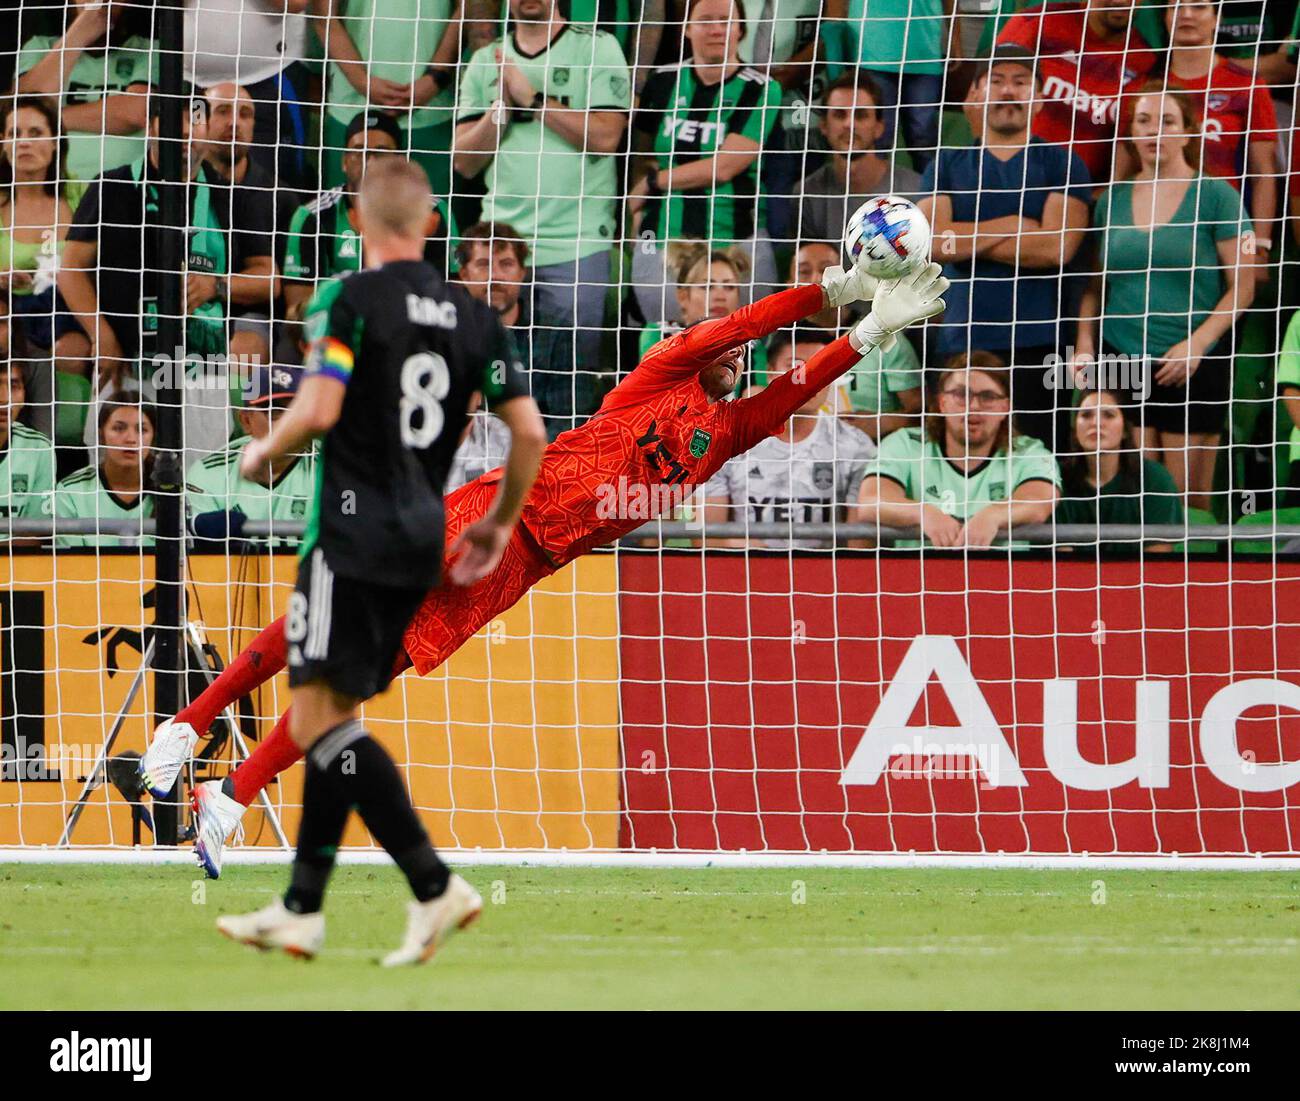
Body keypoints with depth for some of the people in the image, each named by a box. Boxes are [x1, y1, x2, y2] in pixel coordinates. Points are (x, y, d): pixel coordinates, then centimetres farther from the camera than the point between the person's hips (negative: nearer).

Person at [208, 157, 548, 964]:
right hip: (421, 546, 7)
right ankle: (302, 911, 16)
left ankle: (435, 885, -19)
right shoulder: (473, 316, 8)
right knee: (336, 719, 15)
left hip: (352, 533, -7)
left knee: (317, 720, -8)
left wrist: (263, 453, 2)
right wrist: (500, 524, 20)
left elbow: (319, 409, -19)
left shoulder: (352, 300, -9)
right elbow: (530, 431, 6)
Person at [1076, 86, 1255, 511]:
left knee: (1190, 501, -4)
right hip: (1121, 362, 3)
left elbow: (1242, 286, -2)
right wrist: (1084, 347, 3)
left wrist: (1197, 344, -13)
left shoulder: (1214, 196, 0)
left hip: (1191, 368, -3)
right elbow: (1095, 285, 16)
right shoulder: (1113, 199, 12)